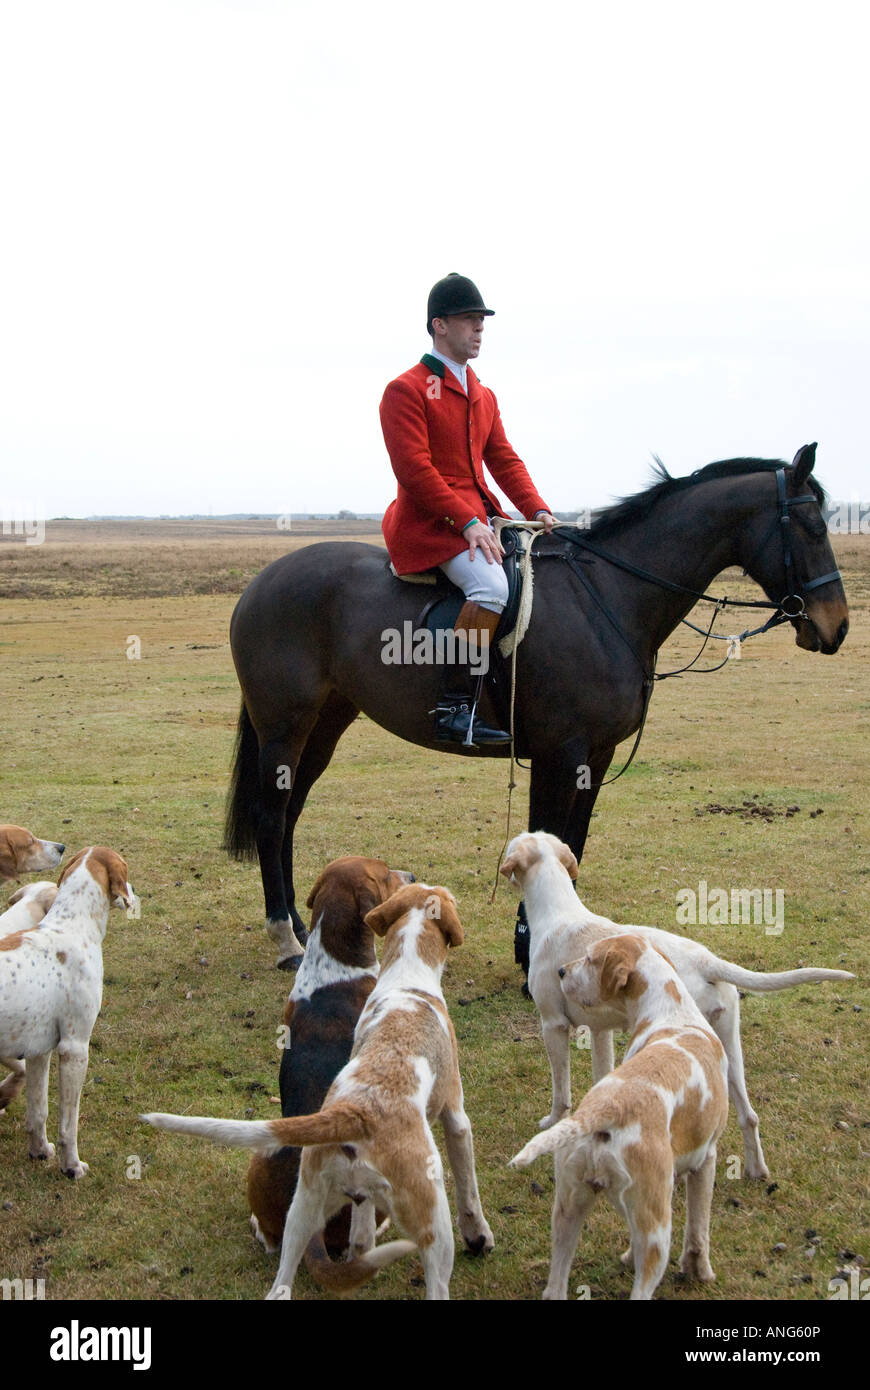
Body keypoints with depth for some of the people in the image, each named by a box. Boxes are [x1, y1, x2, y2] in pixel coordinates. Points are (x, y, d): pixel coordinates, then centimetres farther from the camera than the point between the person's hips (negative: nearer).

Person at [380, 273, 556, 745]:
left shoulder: (483, 396, 21)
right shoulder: (405, 390, -5)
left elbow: (504, 460, 19)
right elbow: (414, 468, -15)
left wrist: (538, 511, 2)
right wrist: (467, 522, -22)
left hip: (480, 516, 9)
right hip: (429, 524, -9)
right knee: (491, 584, -32)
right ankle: (453, 707, -29)